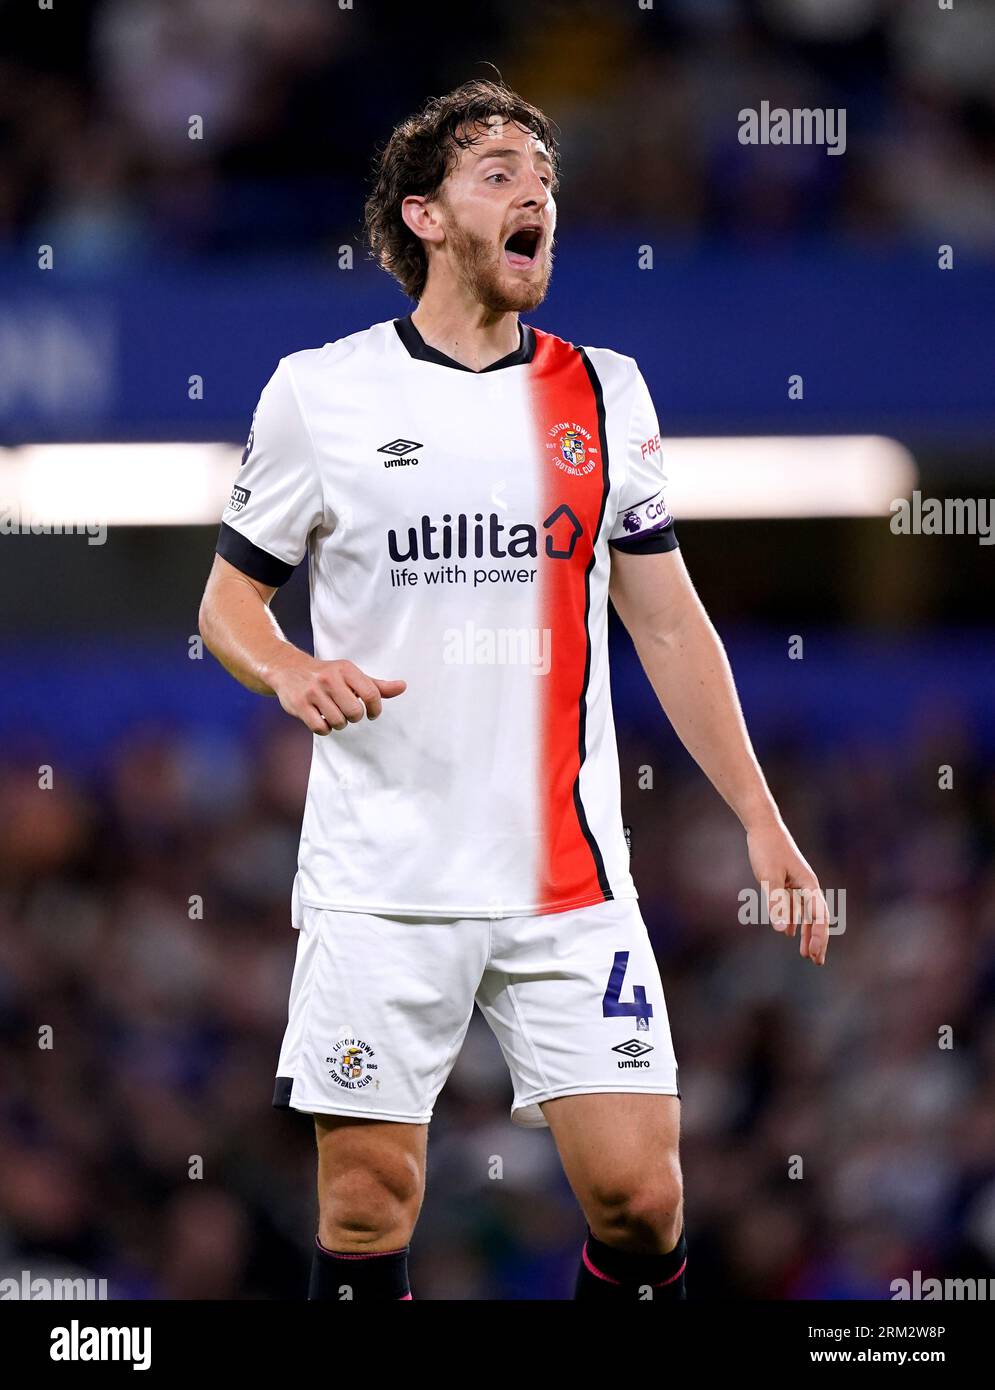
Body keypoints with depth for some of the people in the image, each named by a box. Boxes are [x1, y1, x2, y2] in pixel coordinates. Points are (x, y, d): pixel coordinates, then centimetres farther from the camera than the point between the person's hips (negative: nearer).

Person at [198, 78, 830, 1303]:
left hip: (570, 882, 2)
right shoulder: (318, 393, 1)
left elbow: (668, 622, 13)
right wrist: (291, 673, -14)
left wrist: (762, 824, 8)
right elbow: (229, 600, 9)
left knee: (639, 1193, -6)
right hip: (379, 878, -2)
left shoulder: (604, 394, 9)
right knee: (369, 1202, -1)